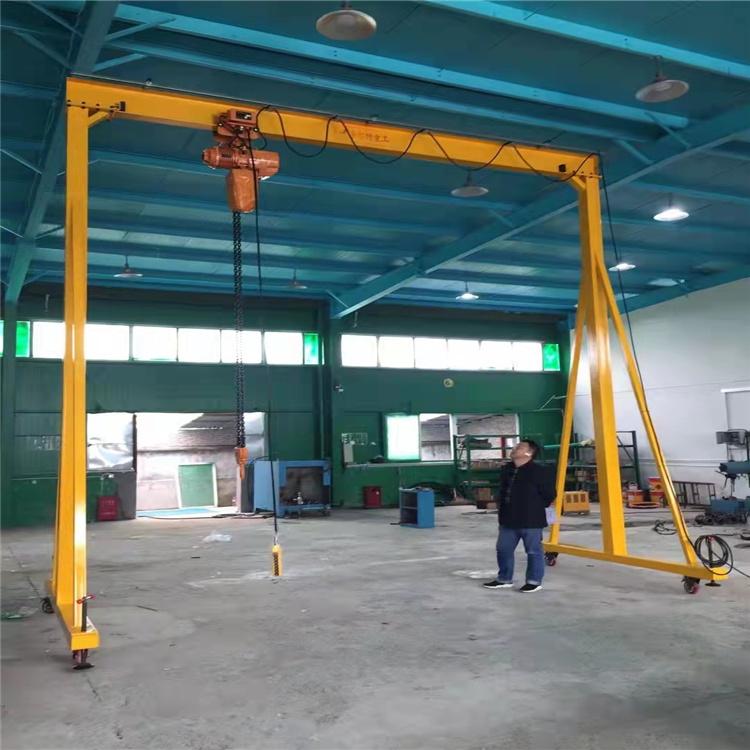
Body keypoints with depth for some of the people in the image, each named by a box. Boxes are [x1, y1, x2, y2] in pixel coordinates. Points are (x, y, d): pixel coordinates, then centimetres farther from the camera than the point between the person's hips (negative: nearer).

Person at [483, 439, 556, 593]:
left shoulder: (540, 471, -12)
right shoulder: (506, 469, 9)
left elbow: (549, 495, -8)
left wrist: (535, 509, -2)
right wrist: (501, 507, 15)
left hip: (531, 521, -7)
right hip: (508, 519, 7)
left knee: (533, 551, 4)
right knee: (503, 549, 13)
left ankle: (534, 581, 16)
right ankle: (504, 579, 26)